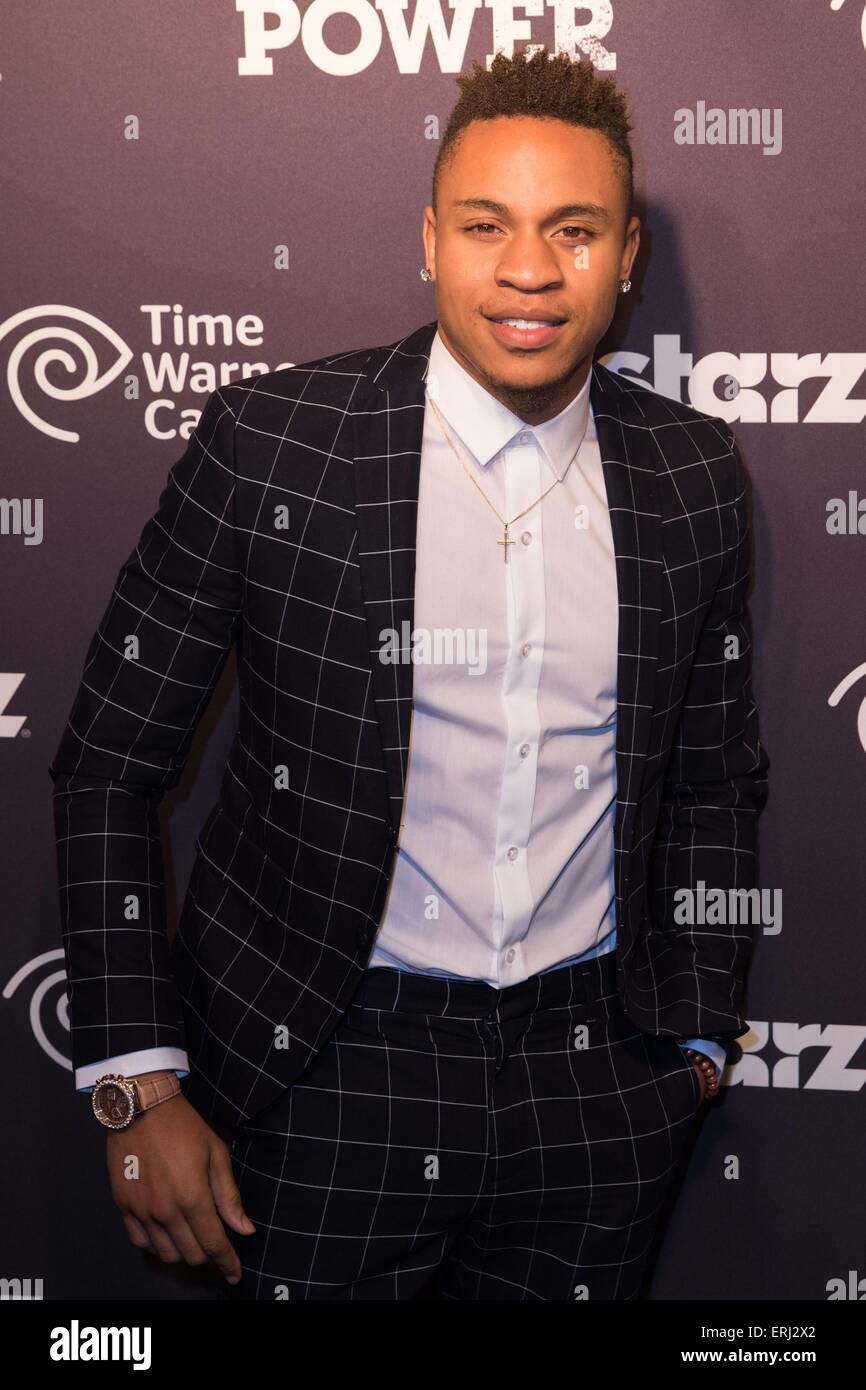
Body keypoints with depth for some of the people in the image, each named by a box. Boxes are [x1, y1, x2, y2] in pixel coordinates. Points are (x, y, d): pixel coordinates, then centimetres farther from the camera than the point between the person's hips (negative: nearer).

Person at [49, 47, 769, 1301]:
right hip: (328, 1067, -2)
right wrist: (139, 1087, -8)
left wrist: (697, 1035, 12)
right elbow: (109, 770, -6)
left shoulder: (695, 475, 0)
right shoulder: (270, 437, -11)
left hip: (597, 1082, 3)